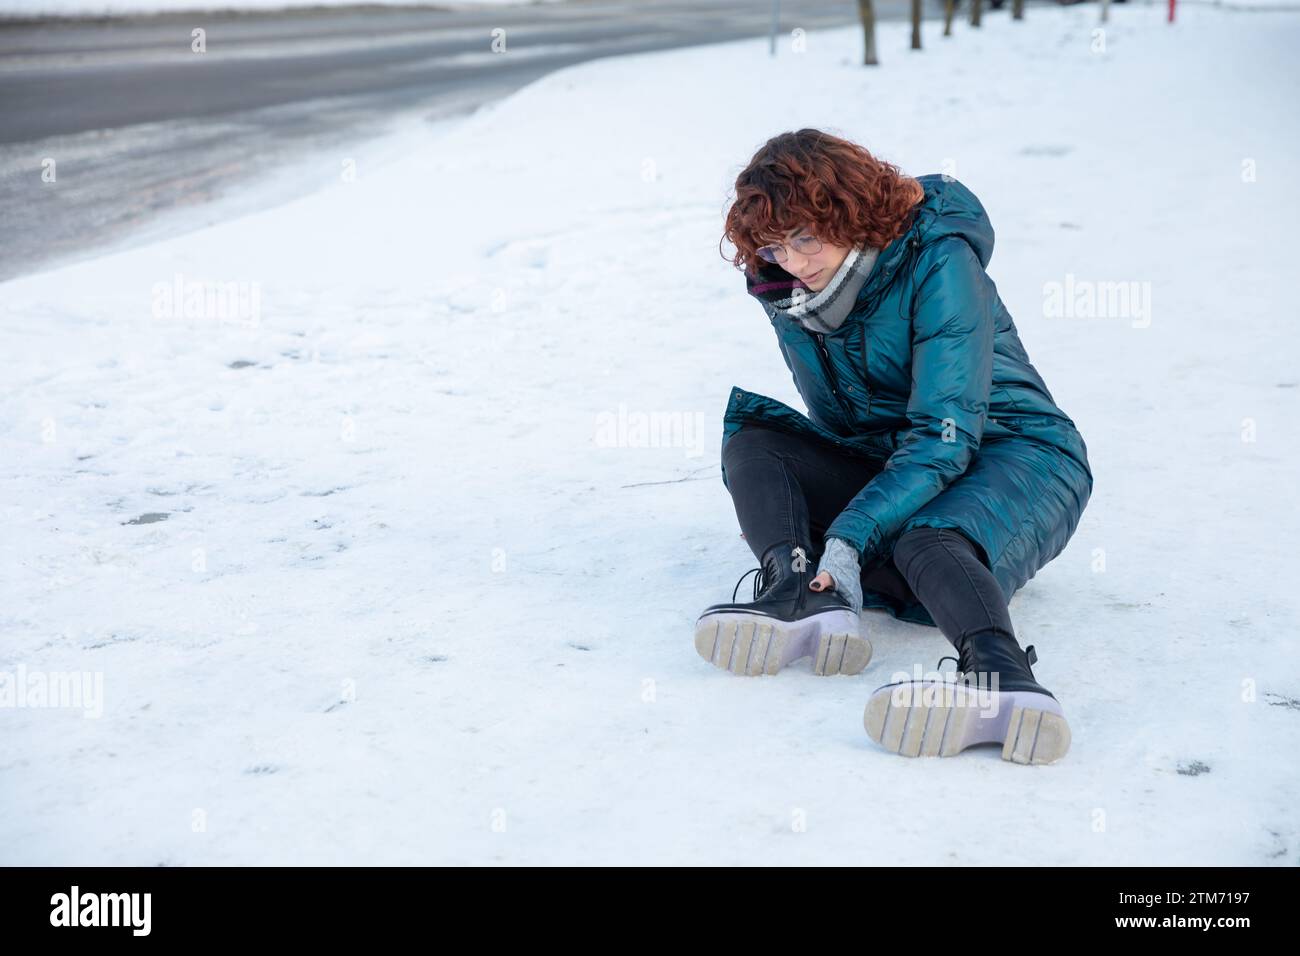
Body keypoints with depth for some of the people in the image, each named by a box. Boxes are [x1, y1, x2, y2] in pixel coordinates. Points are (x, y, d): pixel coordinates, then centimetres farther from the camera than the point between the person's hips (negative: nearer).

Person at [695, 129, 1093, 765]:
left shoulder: (941, 265, -19)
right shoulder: (792, 291, 2)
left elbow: (945, 434, -25)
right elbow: (840, 428, 10)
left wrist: (851, 536, -35)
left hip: (1015, 454, -7)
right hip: (883, 467, 7)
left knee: (929, 544, -39)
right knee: (752, 443, -12)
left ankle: (1003, 677, -68)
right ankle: (803, 595, -37)